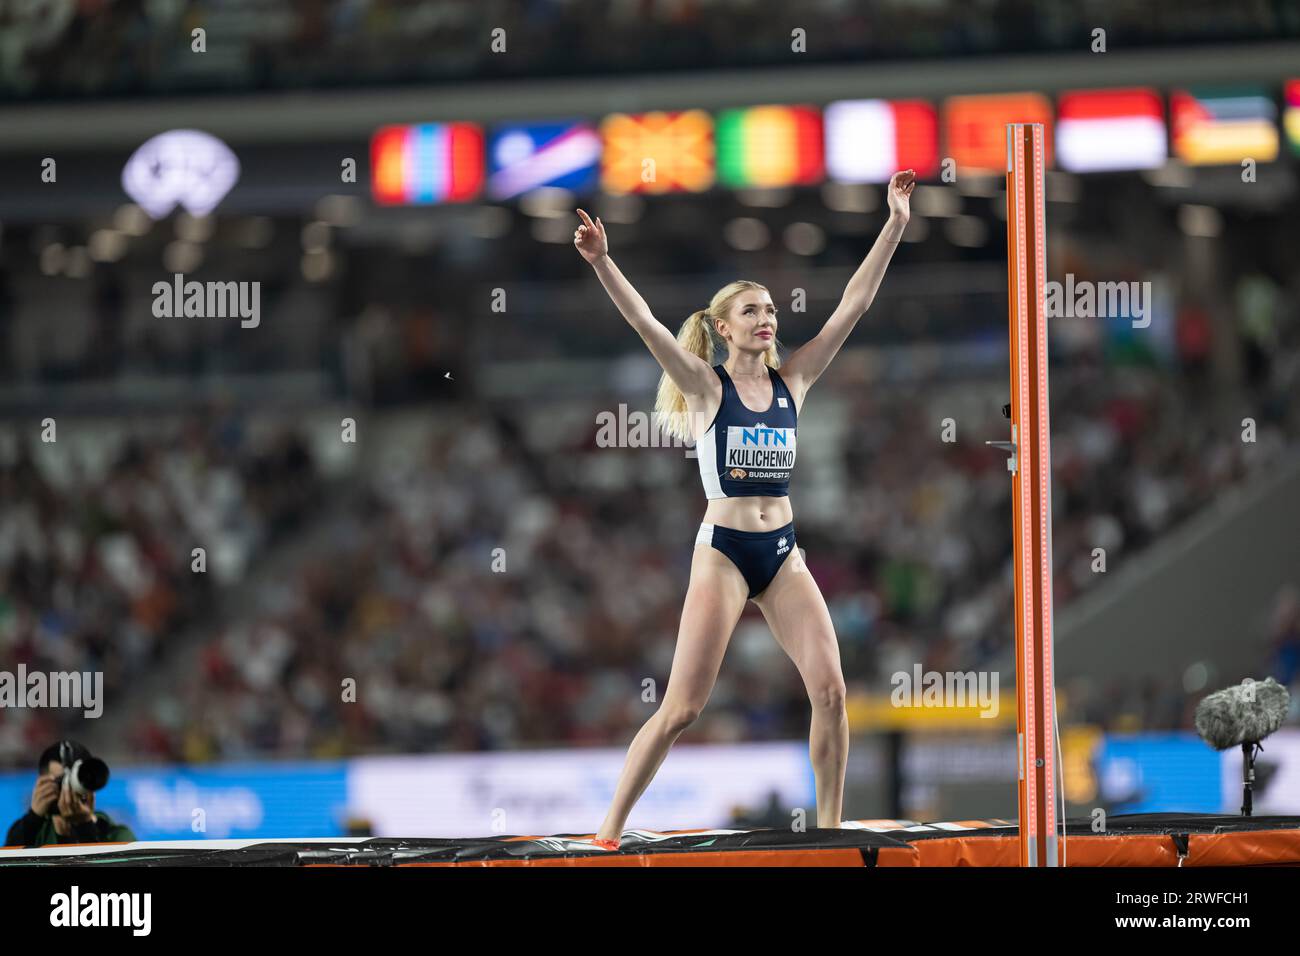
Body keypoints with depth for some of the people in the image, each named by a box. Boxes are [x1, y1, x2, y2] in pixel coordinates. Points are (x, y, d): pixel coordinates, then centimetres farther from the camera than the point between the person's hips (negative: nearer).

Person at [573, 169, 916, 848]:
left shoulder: (793, 382, 8)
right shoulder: (707, 387, -3)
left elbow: (853, 305, 5)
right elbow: (646, 324, -16)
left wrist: (895, 225, 1)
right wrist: (602, 265, -30)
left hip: (783, 554, 5)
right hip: (722, 551, -4)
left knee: (830, 689, -7)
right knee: (683, 706, -8)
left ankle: (830, 828, 5)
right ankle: (609, 832, -1)